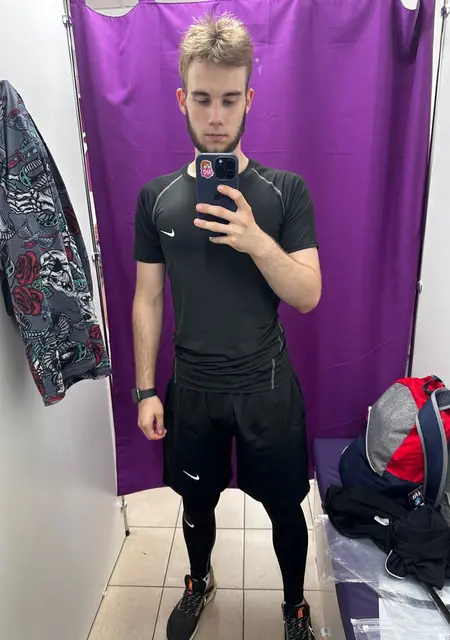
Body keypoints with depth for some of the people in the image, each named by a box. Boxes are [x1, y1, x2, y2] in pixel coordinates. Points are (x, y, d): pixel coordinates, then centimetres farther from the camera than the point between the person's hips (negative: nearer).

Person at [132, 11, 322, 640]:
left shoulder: (286, 191, -7)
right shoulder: (157, 196, -2)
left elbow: (308, 295, -11)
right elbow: (147, 299, 1)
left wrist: (255, 239, -28)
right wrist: (145, 390, 0)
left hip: (267, 387, -1)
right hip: (191, 388, 2)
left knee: (284, 507, 16)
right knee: (197, 502, 22)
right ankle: (199, 583, 54)